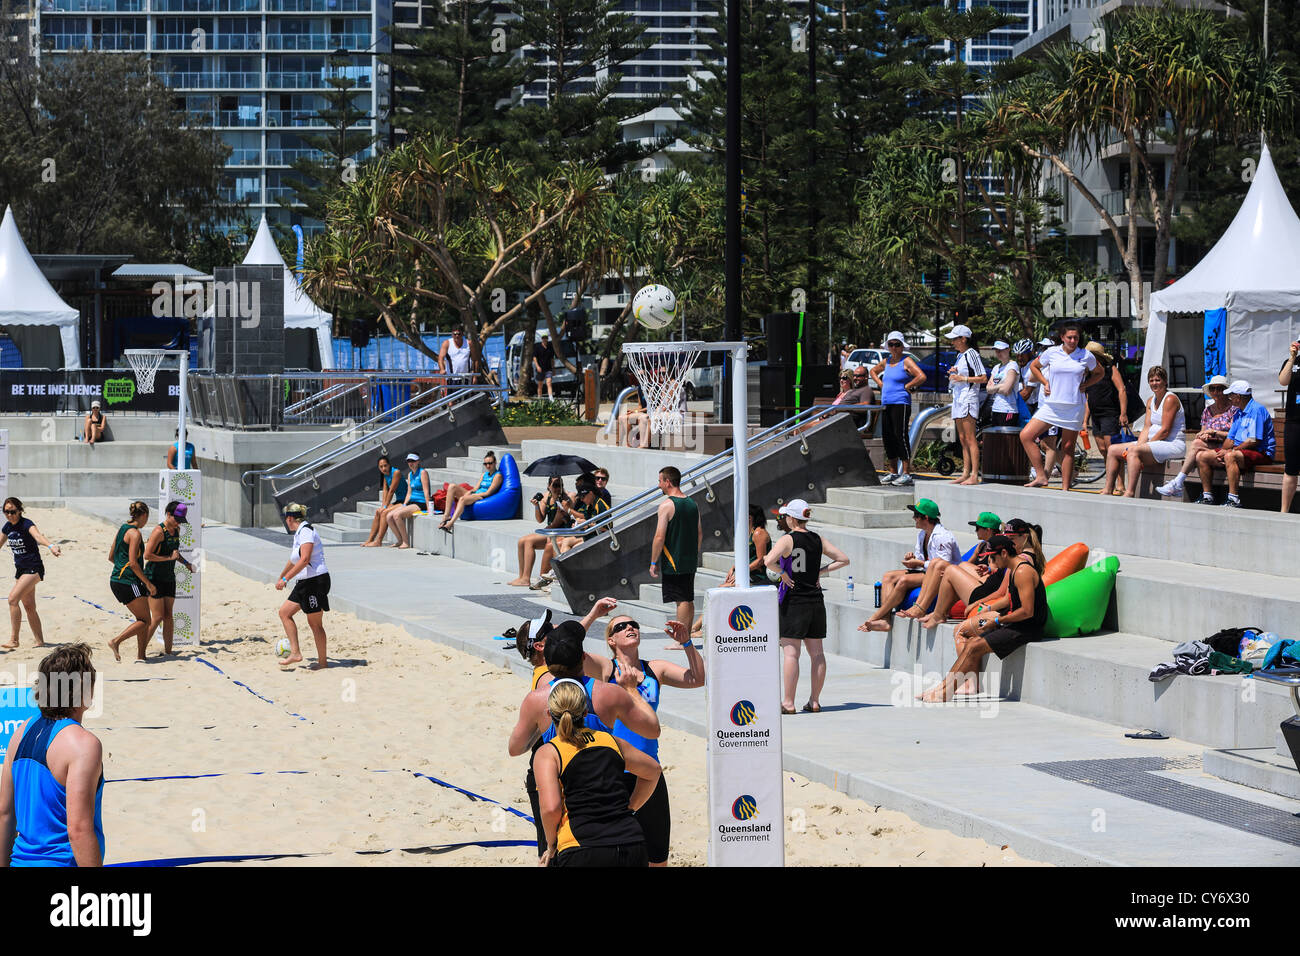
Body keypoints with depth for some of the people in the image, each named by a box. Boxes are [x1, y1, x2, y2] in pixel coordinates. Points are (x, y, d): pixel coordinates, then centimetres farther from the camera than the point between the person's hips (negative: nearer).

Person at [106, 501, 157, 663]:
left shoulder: (121, 529, 13)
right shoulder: (134, 533, -14)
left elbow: (111, 557, 19)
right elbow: (133, 563, -19)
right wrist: (148, 583, -14)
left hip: (116, 581, 9)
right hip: (129, 582, -9)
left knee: (143, 619, 15)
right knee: (144, 621, -2)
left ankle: (141, 656, 15)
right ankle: (116, 642, -13)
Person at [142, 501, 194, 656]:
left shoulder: (176, 530, 10)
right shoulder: (159, 532, -16)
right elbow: (147, 555, -20)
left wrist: (185, 563, 13)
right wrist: (169, 558, -19)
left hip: (169, 578, 8)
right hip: (154, 578, -8)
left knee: (168, 616, 6)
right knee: (157, 617, -10)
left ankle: (168, 651, 10)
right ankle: (142, 649, -1)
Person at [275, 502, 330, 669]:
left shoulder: (306, 531, -13)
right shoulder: (298, 533, 17)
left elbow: (304, 560, -25)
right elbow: (294, 560, 33)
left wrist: (286, 578, -25)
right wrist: (281, 576, 46)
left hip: (316, 580, -10)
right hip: (304, 583, 10)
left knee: (314, 623, -5)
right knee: (284, 612, 7)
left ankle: (322, 662, 0)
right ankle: (295, 652, 5)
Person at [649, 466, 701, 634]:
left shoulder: (667, 505, -14)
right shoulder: (693, 504, 9)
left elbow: (660, 537, -17)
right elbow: (700, 534, 15)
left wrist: (653, 562, -10)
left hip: (673, 562, -7)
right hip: (690, 562, 7)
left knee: (682, 601, -7)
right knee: (689, 600, 12)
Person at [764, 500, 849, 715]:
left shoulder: (788, 540, -10)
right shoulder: (818, 540, 7)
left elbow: (769, 561, -26)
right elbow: (844, 559, 12)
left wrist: (782, 573, -10)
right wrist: (821, 571, 9)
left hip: (793, 602, -6)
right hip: (816, 601, 6)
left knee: (790, 652, -4)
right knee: (816, 652, 8)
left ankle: (788, 702, -5)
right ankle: (814, 701, 11)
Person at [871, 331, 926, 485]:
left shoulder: (906, 361, -6)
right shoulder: (886, 361, 15)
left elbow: (922, 377, -18)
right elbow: (873, 371, 34)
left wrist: (906, 387, -11)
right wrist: (880, 384, 17)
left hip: (901, 404, -8)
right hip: (886, 404, 8)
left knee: (900, 436, -12)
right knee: (888, 437, 9)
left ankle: (906, 474, -12)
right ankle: (893, 473, 16)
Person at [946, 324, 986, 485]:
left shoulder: (971, 354, -10)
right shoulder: (960, 356, 18)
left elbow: (983, 378, -14)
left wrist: (962, 378, -16)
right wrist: (953, 373, 8)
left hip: (968, 398, -10)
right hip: (958, 399, 10)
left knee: (970, 438, -12)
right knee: (962, 439, 9)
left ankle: (974, 475, -15)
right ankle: (966, 473, 11)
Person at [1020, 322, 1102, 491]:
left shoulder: (1086, 356, 2)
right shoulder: (1052, 353, 3)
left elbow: (1099, 373, 19)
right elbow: (1034, 366, 19)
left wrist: (1085, 384, 2)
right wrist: (1045, 383, 5)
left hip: (1074, 407, -2)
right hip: (1051, 405, 2)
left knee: (1068, 448, 1)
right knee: (1025, 436, -11)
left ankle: (1065, 488, 7)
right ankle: (1041, 476, -6)